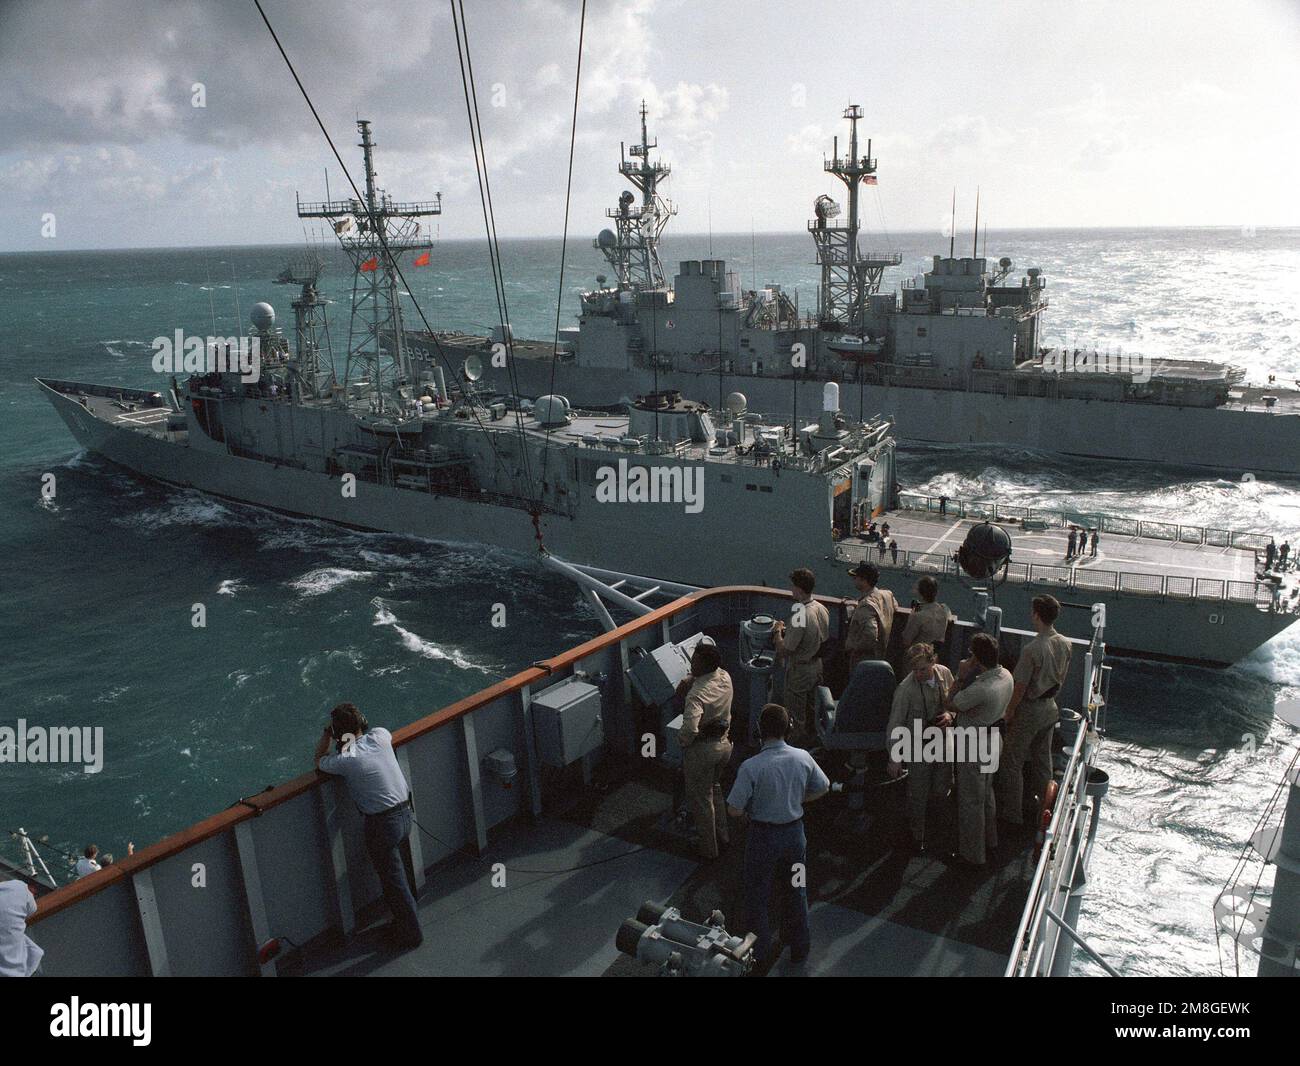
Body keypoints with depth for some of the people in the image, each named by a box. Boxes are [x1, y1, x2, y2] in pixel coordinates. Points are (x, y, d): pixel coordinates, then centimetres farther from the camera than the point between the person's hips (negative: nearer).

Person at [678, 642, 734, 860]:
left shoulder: (697, 694, -31)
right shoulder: (725, 677, -8)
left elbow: (690, 728, -40)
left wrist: (682, 741, -20)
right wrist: (691, 679, 0)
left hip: (702, 749, -7)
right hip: (724, 743, 7)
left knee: (701, 798, 12)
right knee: (714, 788, 29)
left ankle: (708, 848, 25)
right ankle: (721, 835, 42)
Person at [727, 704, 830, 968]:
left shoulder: (751, 767, -26)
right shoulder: (803, 758, -14)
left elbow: (734, 810, -22)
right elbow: (822, 788, 2)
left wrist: (751, 812, 0)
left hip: (763, 836, -4)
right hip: (795, 831, 4)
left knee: (758, 896, 18)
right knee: (796, 891, 24)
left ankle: (761, 953, 33)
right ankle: (800, 948, 40)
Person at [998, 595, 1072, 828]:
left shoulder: (1032, 649, -27)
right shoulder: (1065, 644, -4)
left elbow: (1020, 687, -22)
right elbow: (1061, 678, 9)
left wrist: (1008, 713, -10)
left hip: (1029, 711, -7)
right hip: (1050, 708, 8)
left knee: (1012, 762, 4)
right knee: (1043, 758, 22)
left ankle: (1013, 813, 9)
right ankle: (1040, 804, 37)